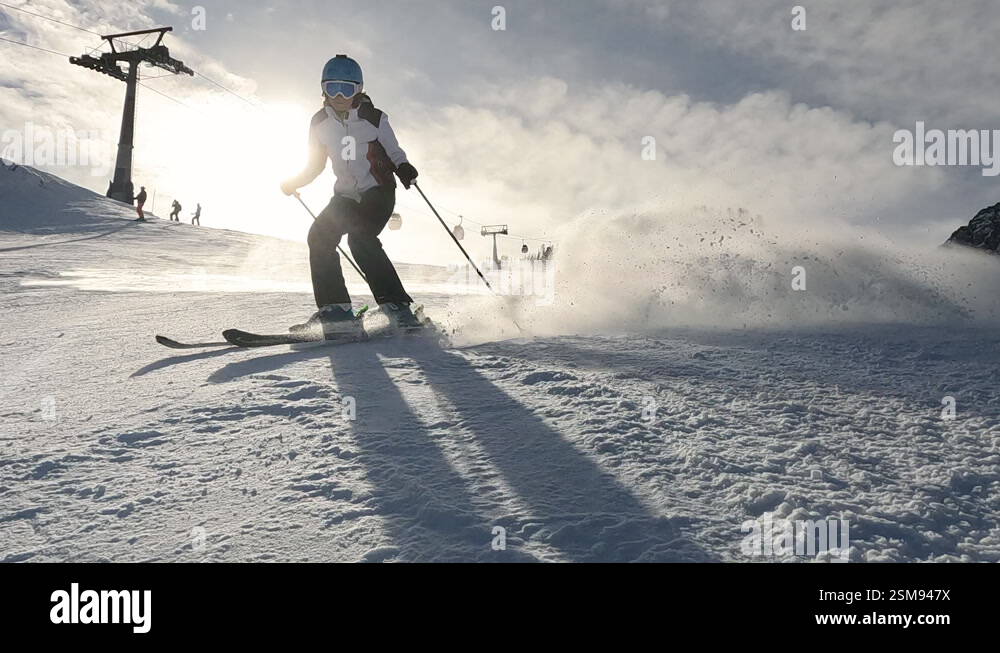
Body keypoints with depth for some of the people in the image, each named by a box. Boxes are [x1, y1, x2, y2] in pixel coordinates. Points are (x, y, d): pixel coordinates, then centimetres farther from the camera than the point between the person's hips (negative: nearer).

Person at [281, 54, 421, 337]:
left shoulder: (373, 119, -8)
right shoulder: (320, 123, 4)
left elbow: (394, 153, -1)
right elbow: (315, 165, 14)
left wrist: (404, 168, -23)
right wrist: (294, 183, -2)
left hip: (379, 192, -5)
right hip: (346, 195, 5)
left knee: (360, 238, -28)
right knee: (320, 235, -14)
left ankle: (396, 306, -27)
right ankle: (335, 309, -12)